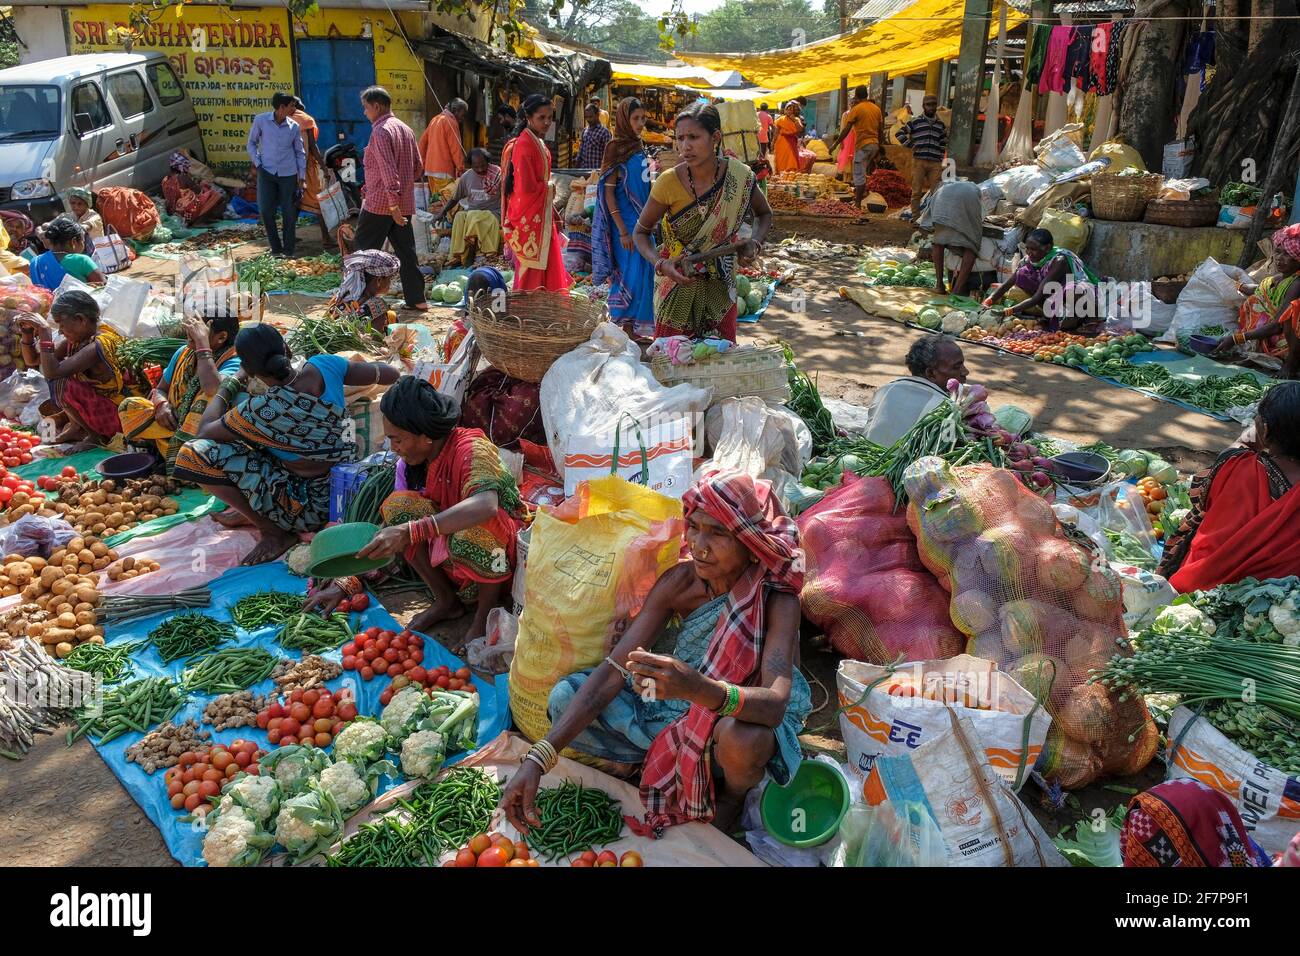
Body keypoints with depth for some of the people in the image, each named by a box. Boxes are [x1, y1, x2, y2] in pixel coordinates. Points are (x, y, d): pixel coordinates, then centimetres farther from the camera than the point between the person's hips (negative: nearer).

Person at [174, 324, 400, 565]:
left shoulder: (262, 411, -27)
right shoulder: (325, 366, -15)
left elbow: (204, 432, -8)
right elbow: (391, 374, -1)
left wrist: (231, 383, 4)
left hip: (313, 509, -7)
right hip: (343, 487, 7)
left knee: (196, 453, -13)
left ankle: (273, 530, -2)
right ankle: (253, 510, 21)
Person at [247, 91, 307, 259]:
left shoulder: (294, 127, 1)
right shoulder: (261, 120, -3)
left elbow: (300, 152, 8)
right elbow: (251, 142, 8)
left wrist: (302, 177, 5)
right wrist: (257, 163, -2)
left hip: (288, 174, 1)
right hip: (266, 173, -1)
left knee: (289, 213, 1)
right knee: (266, 211, -4)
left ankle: (288, 250, 13)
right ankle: (275, 248, 10)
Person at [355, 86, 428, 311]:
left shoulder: (381, 131, -12)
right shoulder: (405, 129, 13)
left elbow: (388, 170, -21)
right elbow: (418, 168, 17)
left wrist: (393, 204, -23)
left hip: (379, 202, -8)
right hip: (404, 204, 8)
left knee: (365, 251, 1)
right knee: (406, 250, 9)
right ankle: (417, 299, 9)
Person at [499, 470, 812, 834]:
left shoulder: (777, 599, -26)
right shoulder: (680, 581, -16)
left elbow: (775, 704, -39)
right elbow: (614, 669, -20)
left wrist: (697, 687, -61)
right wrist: (538, 759, -29)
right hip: (678, 709, 3)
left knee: (742, 737, -40)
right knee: (564, 698, -13)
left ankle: (732, 797, -4)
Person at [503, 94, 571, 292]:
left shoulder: (539, 143, 12)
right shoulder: (524, 144, -17)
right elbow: (527, 187, -23)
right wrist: (550, 189, -6)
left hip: (542, 215, 9)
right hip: (529, 217, -9)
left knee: (549, 267, 13)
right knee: (531, 270, -2)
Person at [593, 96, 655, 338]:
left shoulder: (639, 146, 9)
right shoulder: (616, 148, -12)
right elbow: (608, 192, -14)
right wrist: (623, 230, -18)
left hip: (642, 218, 7)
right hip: (626, 219, -7)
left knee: (645, 269, 11)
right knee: (631, 269, -2)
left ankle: (641, 320, 21)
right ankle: (626, 320, 10)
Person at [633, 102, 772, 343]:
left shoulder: (740, 176, -12)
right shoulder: (668, 182, -17)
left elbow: (764, 214, 9)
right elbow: (640, 232, -4)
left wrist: (754, 243, -11)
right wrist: (660, 264, -22)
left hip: (720, 287, 2)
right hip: (676, 284, -2)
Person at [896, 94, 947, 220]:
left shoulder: (940, 124, 16)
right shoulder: (915, 122, 4)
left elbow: (944, 142, 26)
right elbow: (900, 134, 4)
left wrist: (940, 156, 15)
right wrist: (911, 145, -1)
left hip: (935, 163, 3)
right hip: (919, 161, -3)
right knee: (916, 191, 0)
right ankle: (915, 217, 6)